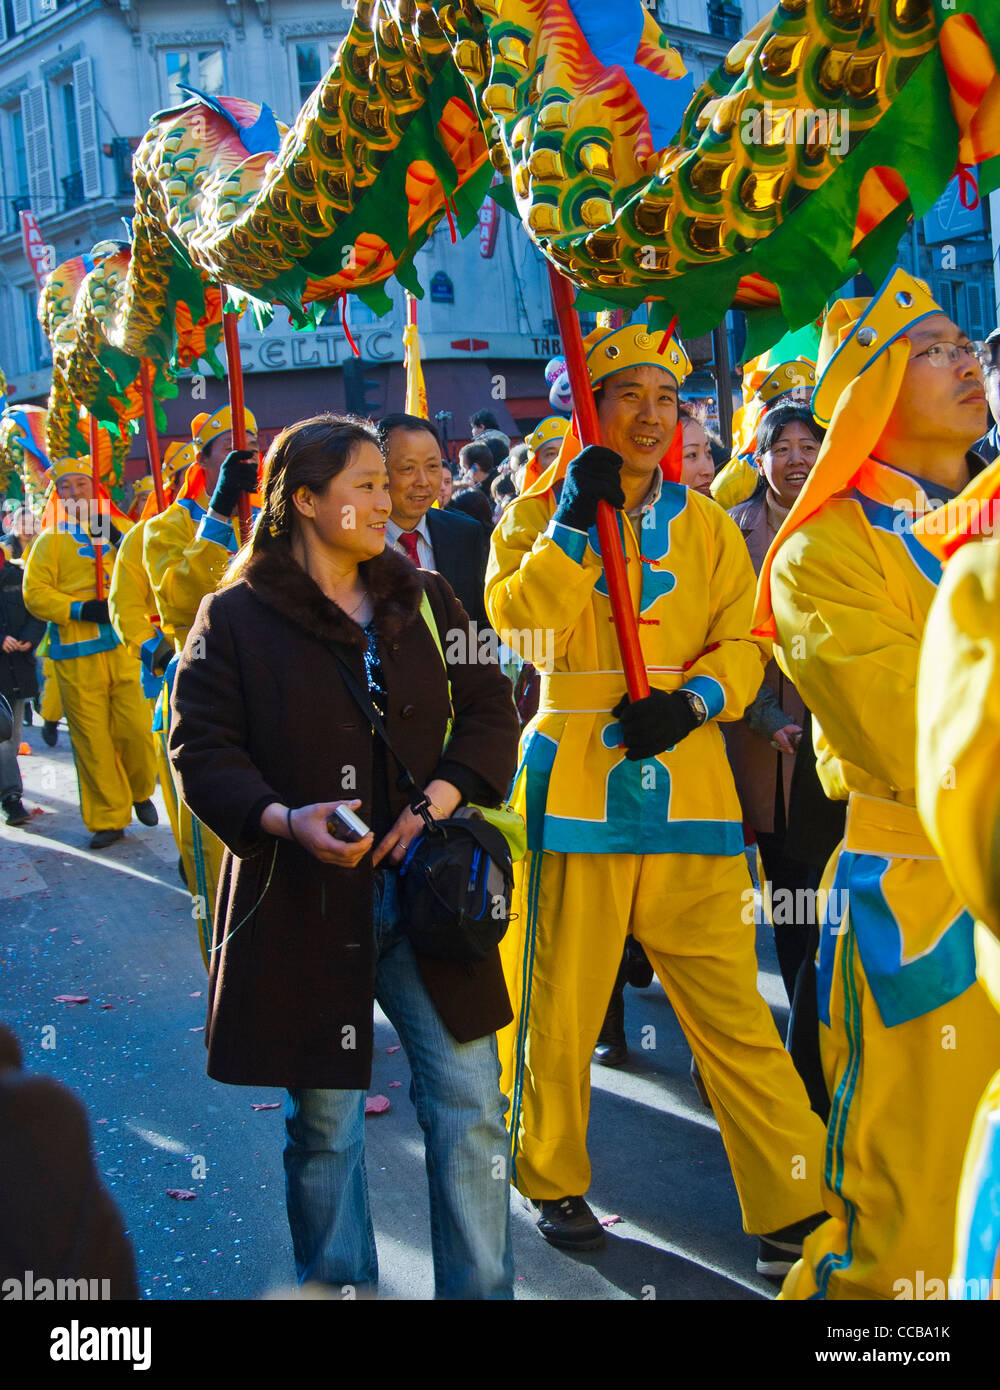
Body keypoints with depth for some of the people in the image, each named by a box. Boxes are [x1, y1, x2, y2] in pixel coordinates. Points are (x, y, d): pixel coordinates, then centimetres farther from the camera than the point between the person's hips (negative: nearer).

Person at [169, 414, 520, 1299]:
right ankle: (339, 1280, 30)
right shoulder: (236, 618, -2)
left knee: (470, 1104, 3)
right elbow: (201, 751, -5)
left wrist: (441, 796, -10)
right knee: (324, 1118, 8)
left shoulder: (424, 600, 9)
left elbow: (490, 711, 8)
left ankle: (479, 1287, 21)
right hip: (306, 903, -3)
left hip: (422, 887, 3)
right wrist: (284, 819, -22)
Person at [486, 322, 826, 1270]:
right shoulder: (540, 514, 5)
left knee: (730, 1004, 1)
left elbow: (743, 641, 8)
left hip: (686, 783, 2)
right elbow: (517, 624, -10)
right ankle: (553, 1179, 28)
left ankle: (794, 1205, 13)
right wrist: (573, 521, -15)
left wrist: (694, 698, -10)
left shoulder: (706, 523, 12)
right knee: (561, 1002, 6)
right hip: (575, 782, -1)